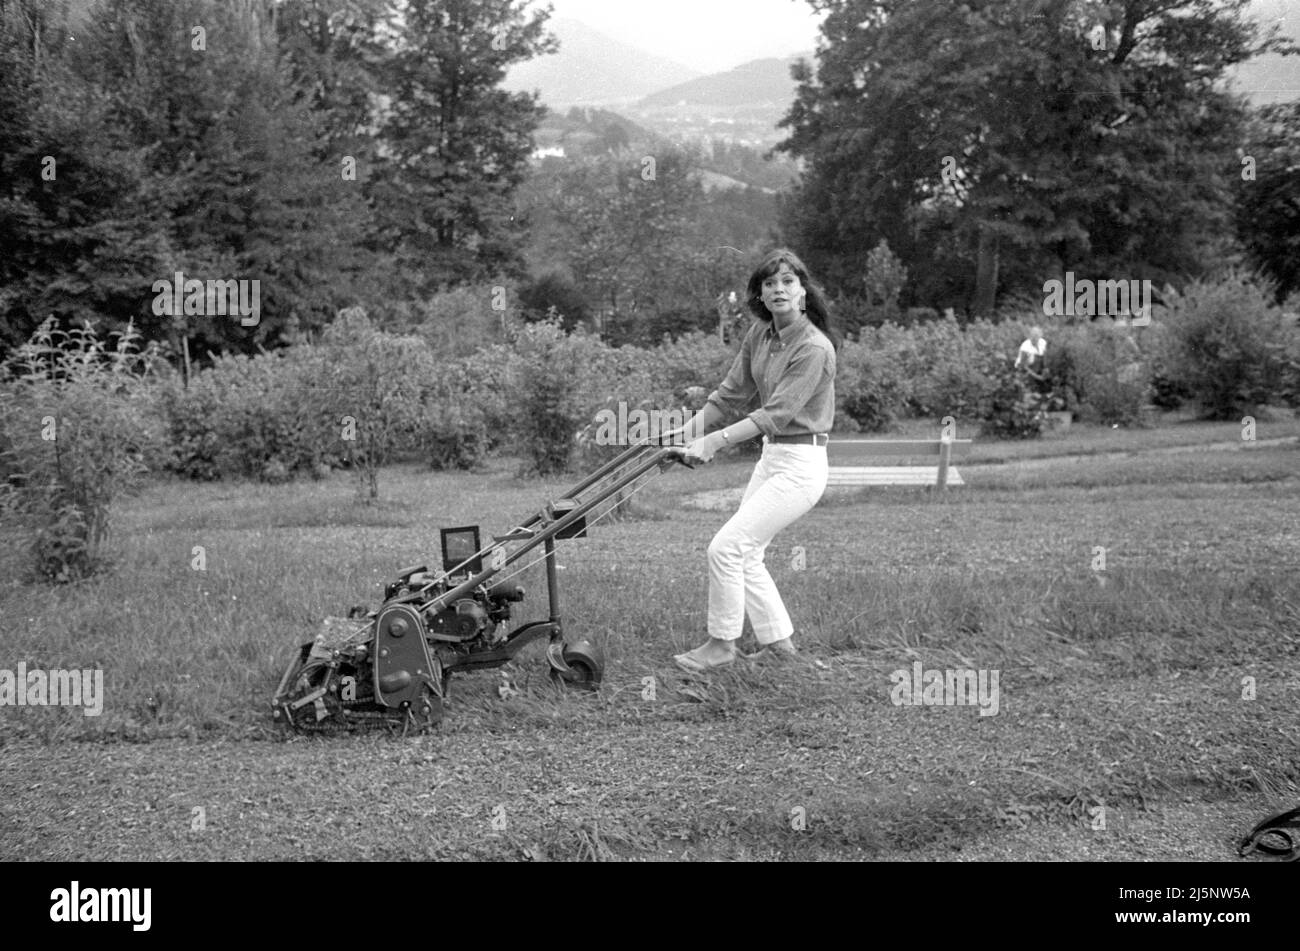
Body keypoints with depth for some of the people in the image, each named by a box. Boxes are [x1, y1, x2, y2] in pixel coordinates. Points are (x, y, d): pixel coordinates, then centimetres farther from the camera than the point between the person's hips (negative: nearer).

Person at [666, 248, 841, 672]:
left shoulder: (814, 348, -20)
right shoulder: (759, 335, 4)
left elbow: (776, 412, -24)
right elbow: (732, 393, 9)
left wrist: (715, 440, -29)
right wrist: (687, 431, -2)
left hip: (800, 464, -9)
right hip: (771, 455, 9)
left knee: (726, 547, -10)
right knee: (745, 553, 12)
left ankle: (721, 643, 4)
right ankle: (778, 639, 24)